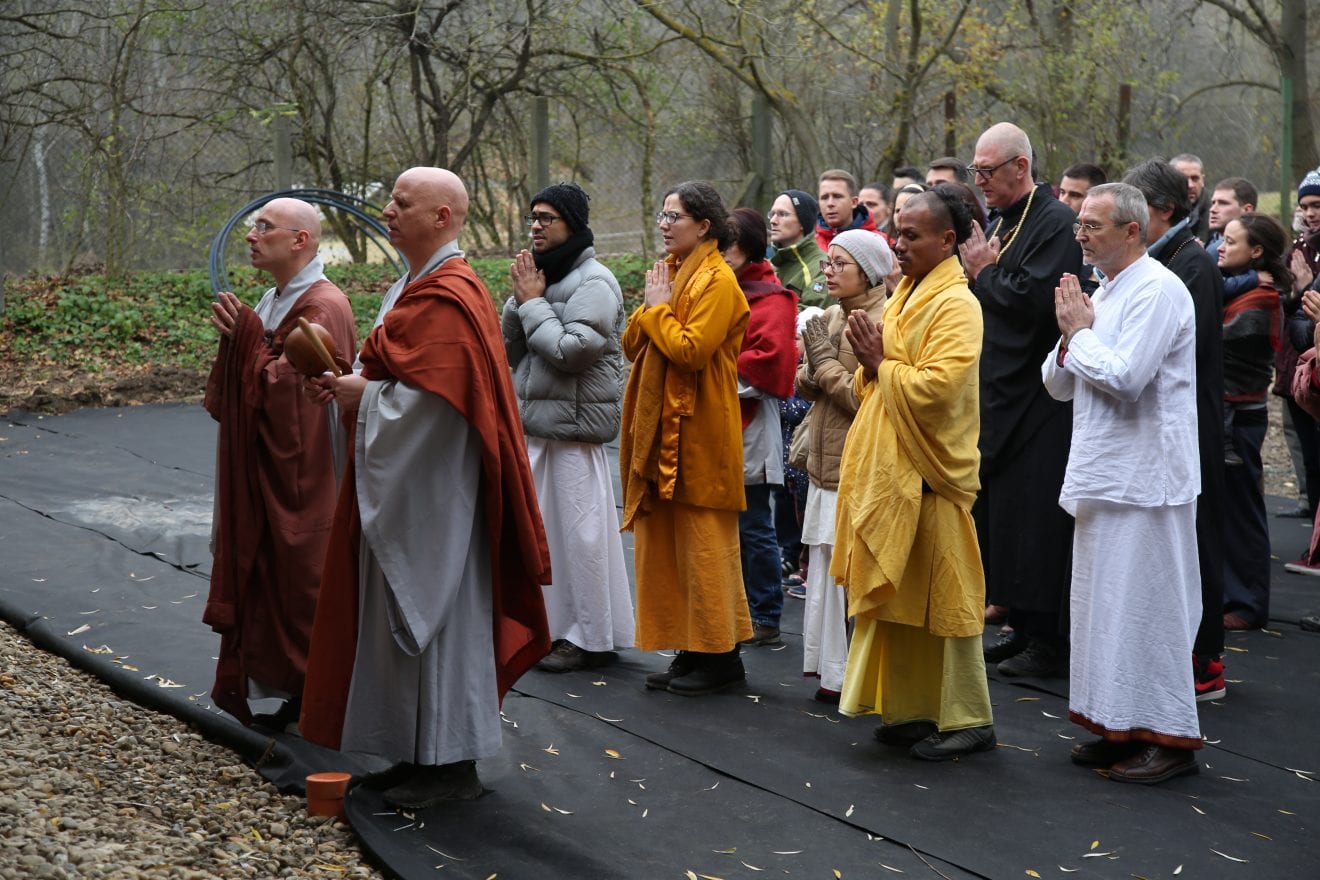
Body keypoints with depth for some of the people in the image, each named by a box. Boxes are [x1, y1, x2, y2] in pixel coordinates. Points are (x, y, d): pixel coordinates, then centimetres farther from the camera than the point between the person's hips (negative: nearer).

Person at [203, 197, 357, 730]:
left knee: (300, 584, 0)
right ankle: (296, 691, 21)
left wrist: (246, 336, -17)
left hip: (303, 476, -9)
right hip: (266, 474, 9)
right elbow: (245, 385, 15)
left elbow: (286, 386, -24)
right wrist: (236, 336, -2)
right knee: (269, 580, 12)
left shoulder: (322, 307, -18)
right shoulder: (273, 301, 12)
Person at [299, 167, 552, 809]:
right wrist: (352, 383, 3)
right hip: (401, 485, 10)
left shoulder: (448, 299, -19)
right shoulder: (414, 287, 14)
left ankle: (452, 765, 6)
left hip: (433, 487, -10)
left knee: (431, 609, -3)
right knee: (406, 613, 14)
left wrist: (362, 394, -12)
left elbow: (431, 399, -25)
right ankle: (422, 753, 22)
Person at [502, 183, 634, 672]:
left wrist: (532, 303, -12)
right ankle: (557, 626, 22)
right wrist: (520, 301, -2)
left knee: (580, 530, -5)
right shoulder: (543, 276, 17)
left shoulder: (593, 283, -10)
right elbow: (510, 349, 14)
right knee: (546, 526, 12)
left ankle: (592, 638, 2)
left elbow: (571, 351, -22)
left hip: (575, 422, -9)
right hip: (536, 422, 9)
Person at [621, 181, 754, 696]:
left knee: (704, 543, -4)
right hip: (662, 427, 9)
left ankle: (720, 656, 3)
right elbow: (632, 346, 14)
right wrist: (648, 310, -3)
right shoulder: (671, 271, 17)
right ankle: (692, 648, 17)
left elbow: (692, 350, -23)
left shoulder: (717, 281, -11)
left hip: (700, 433, -9)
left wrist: (659, 308, -11)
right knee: (668, 541, 10)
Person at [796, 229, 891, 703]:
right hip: (827, 465, 9)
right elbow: (805, 385, 17)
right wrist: (811, 373, -4)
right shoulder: (831, 317, 12)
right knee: (825, 569, 11)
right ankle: (834, 672, 20)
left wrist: (826, 361, -13)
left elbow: (869, 400, -18)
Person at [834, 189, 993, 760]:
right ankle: (910, 709, 20)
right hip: (890, 471, 9)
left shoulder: (955, 305, -13)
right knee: (899, 599, 12)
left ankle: (968, 720, 7)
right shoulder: (905, 296, 15)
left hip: (929, 476, -9)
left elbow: (935, 389, -24)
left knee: (942, 600, -2)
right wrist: (871, 362, -1)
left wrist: (881, 363, -12)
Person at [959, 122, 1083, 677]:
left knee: (1034, 522, -6)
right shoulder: (1000, 221, 15)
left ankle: (1049, 645, 2)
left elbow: (1034, 298, -23)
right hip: (999, 397, 9)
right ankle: (1022, 630, 22)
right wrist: (980, 272, 2)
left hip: (1037, 402, -9)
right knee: (1000, 520, 12)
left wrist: (983, 273, -10)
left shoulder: (1055, 223, -12)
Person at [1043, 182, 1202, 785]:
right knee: (1104, 603, 12)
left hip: (1144, 479, -9)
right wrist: (1071, 334, -1)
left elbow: (1124, 378, -23)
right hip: (1104, 475, 9)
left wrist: (1081, 333, -8)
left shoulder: (1157, 291, -12)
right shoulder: (1104, 293, 17)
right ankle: (1118, 728, 20)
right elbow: (1058, 384, 16)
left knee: (1145, 604, -6)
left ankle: (1169, 739, 2)